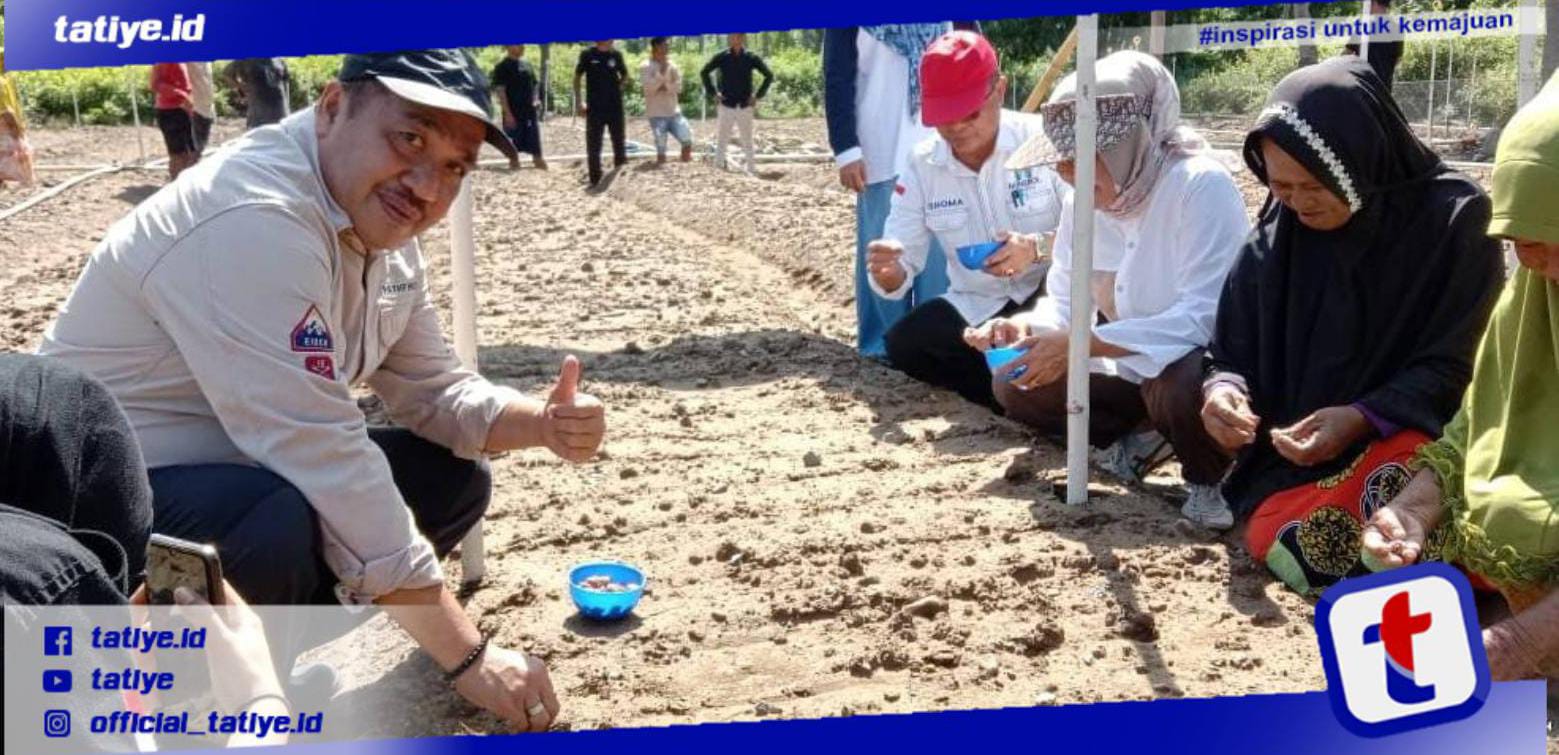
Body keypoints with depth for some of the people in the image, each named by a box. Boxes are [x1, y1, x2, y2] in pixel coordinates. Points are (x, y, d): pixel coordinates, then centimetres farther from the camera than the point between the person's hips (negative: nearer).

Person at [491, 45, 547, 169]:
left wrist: (536, 100, 2)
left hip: (530, 112, 5)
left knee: (535, 145, 6)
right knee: (513, 145, 2)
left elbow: (535, 84, 21)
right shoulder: (502, 67, -6)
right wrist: (507, 113, -17)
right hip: (513, 113, -5)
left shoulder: (527, 64, 13)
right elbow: (501, 91, -11)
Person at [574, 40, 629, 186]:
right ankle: (595, 180, 12)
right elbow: (577, 77, 4)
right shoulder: (587, 54, -3)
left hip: (615, 106, 2)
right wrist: (579, 101, -3)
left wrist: (619, 86, -1)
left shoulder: (616, 55, 2)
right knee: (593, 147, 2)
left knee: (619, 142, 9)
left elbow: (625, 75, 17)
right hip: (594, 107, -1)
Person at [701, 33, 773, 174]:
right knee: (721, 141, 3)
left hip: (745, 107, 0)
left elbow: (769, 76, 5)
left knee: (747, 141, 6)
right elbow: (704, 72, 10)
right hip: (726, 106, 0)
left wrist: (758, 95, -2)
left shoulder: (751, 58, 0)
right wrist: (713, 93, 2)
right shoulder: (722, 57, 0)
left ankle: (752, 169, 12)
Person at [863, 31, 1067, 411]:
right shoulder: (921, 165, -3)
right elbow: (900, 272, -4)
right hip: (977, 308, 5)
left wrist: (1038, 248, -35)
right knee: (904, 344, -19)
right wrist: (887, 271, -30)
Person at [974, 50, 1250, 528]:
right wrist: (1025, 328, -22)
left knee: (1182, 388, -40)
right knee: (1016, 385, -5)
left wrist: (1083, 344, -37)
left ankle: (1206, 480, -6)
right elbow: (1064, 302, 3)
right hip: (1135, 371, 7)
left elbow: (1205, 317, -33)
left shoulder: (1201, 188, -26)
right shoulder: (1084, 202, -4)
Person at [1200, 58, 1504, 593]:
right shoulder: (1275, 237, 4)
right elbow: (1232, 356, 9)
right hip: (1293, 463, 3)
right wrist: (1223, 390, -16)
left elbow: (1454, 367, -7)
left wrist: (1363, 419, -23)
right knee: (1276, 540, -30)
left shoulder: (1452, 218, -6)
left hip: (1403, 444, -3)